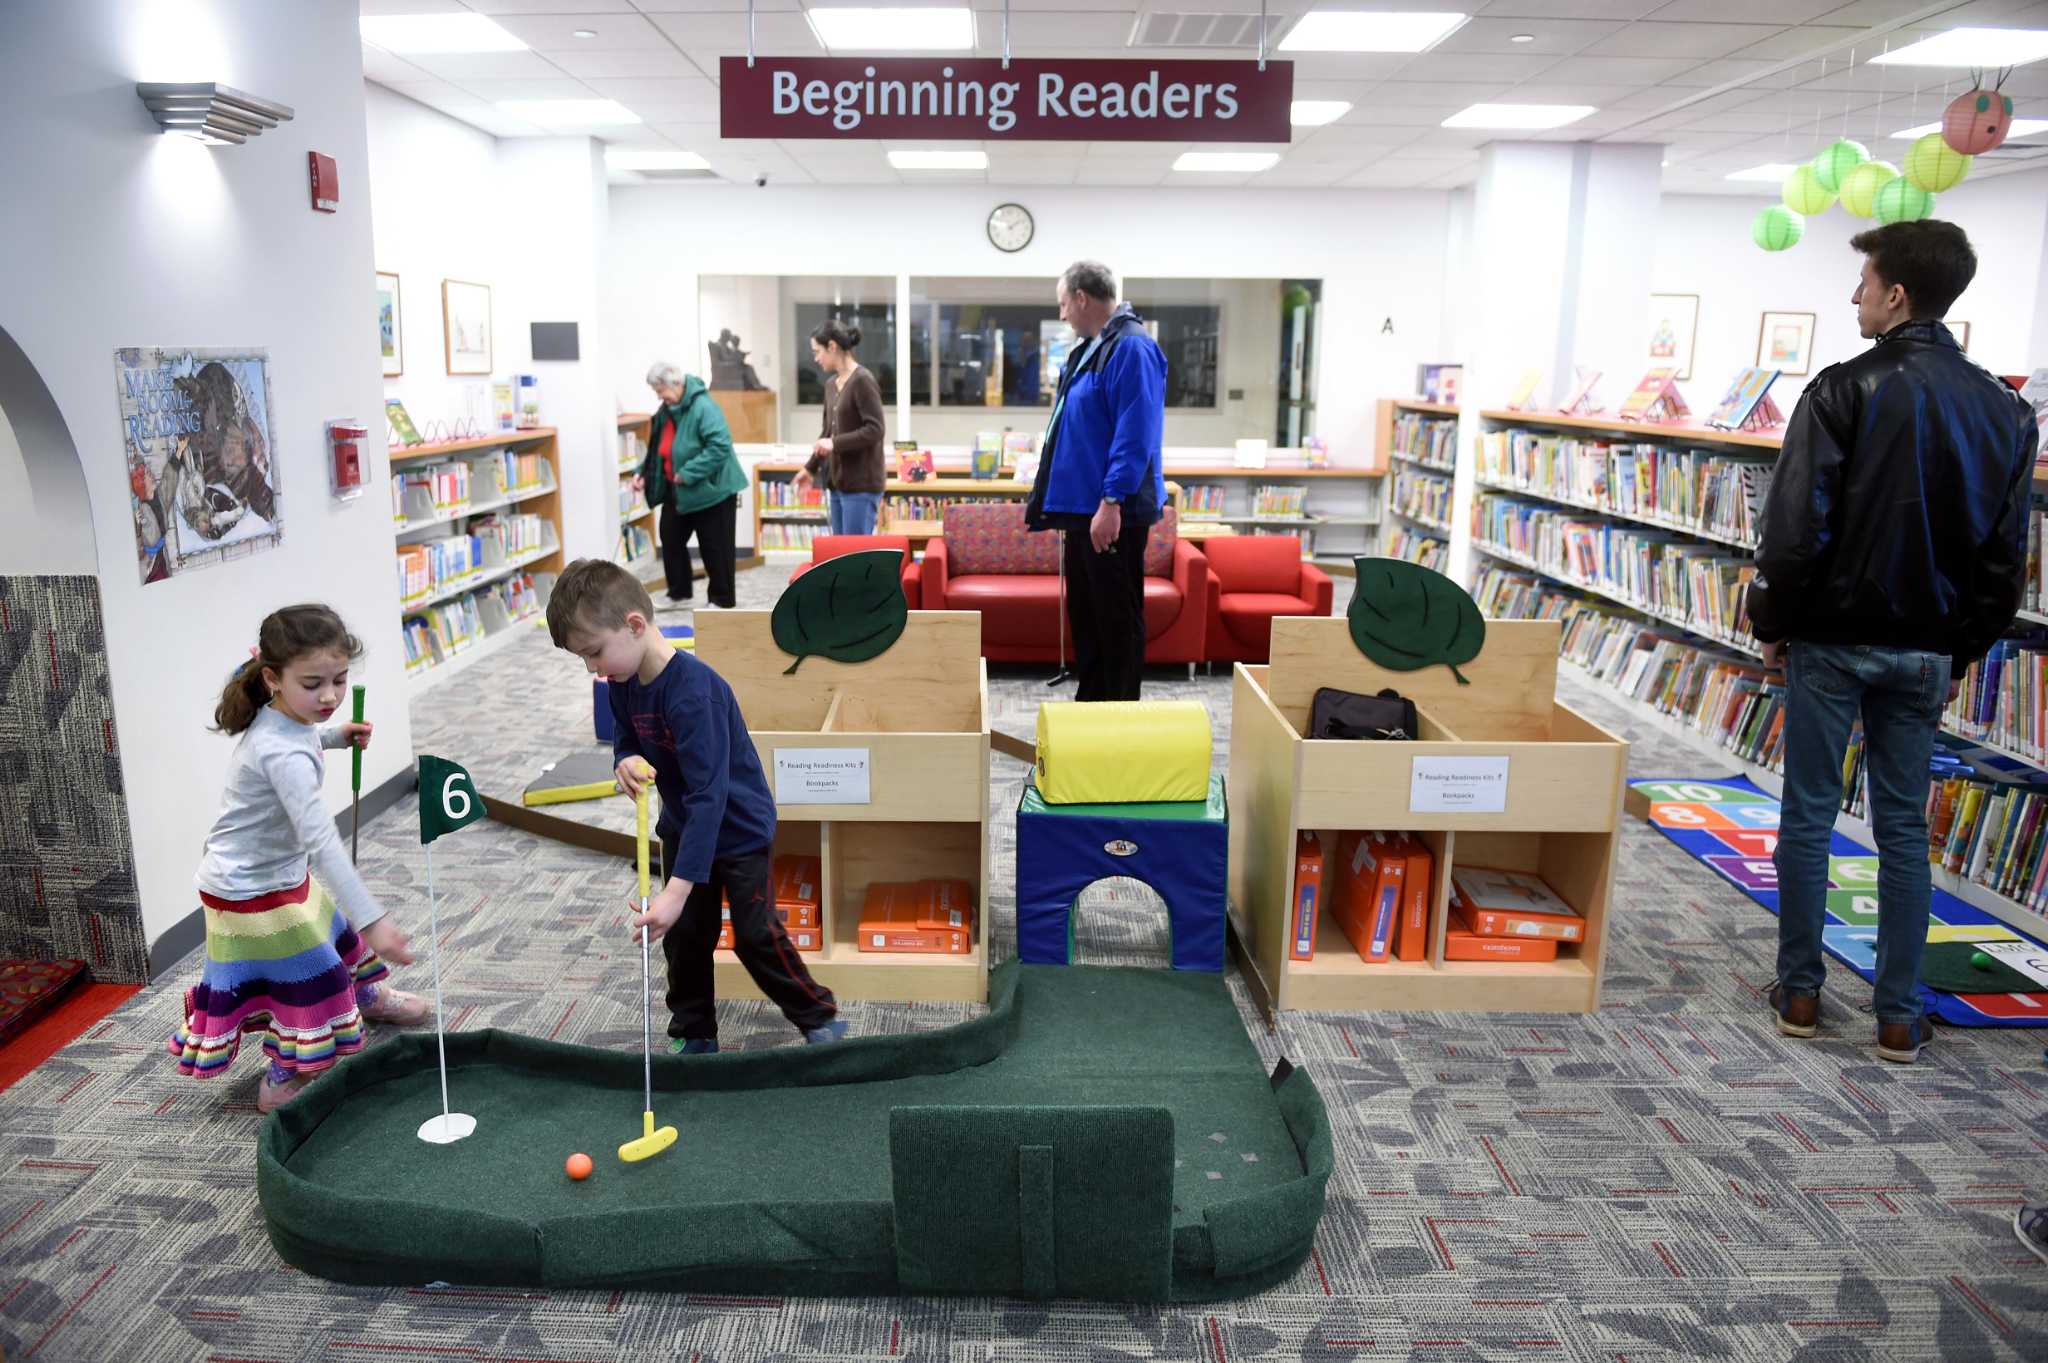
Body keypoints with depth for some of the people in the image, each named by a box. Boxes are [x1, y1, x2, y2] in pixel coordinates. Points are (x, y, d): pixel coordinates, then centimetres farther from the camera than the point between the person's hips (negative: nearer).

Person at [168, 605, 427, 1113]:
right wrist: (373, 920, -47)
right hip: (251, 892, -10)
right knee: (308, 977, 2)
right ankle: (282, 1083, 20)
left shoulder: (280, 716, -6)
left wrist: (333, 736, 8)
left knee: (335, 934, 28)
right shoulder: (285, 754, -36)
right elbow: (320, 842, -43)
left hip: (280, 872, 10)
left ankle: (368, 998, 55)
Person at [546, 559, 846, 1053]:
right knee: (684, 935, 11)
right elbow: (626, 738, 10)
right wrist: (627, 760, -18)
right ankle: (694, 1034, 28)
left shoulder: (692, 691, -35)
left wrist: (678, 890, -42)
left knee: (755, 935, 0)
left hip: (738, 825, -7)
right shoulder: (623, 683, -8)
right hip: (681, 824, 7)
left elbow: (709, 794, -38)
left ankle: (819, 1016, 20)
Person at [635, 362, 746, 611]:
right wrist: (643, 473, 2)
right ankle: (679, 591, 27)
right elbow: (658, 448, 17)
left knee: (714, 546, 0)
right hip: (676, 490, 9)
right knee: (670, 537, 12)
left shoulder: (703, 407, -22)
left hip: (710, 489, -9)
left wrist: (688, 473, -29)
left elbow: (720, 446, -30)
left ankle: (721, 600, 13)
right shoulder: (666, 410, 6)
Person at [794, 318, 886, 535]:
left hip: (862, 484, -8)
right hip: (838, 481, 8)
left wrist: (835, 443, -19)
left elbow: (875, 430, -18)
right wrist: (811, 468, 21)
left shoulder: (862, 381, -12)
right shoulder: (831, 384, 13)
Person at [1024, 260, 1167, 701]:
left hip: (1112, 514, -10)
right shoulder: (1088, 348, 16)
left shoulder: (1132, 348, -15)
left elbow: (1135, 434, -23)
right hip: (1080, 506, 10)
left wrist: (1111, 502, -27)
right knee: (1084, 615, 15)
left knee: (1117, 618, -1)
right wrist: (1044, 492, 24)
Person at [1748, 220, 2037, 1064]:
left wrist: (1773, 622, -2)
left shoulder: (1846, 391, -12)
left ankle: (1800, 993, 16)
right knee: (1904, 828, 10)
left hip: (1833, 639, -4)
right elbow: (2005, 557, 8)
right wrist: (1963, 651, 16)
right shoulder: (2005, 409, 6)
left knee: (1809, 816, 7)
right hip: (1925, 651, 5)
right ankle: (1900, 1018, 15)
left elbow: (1795, 527, -16)